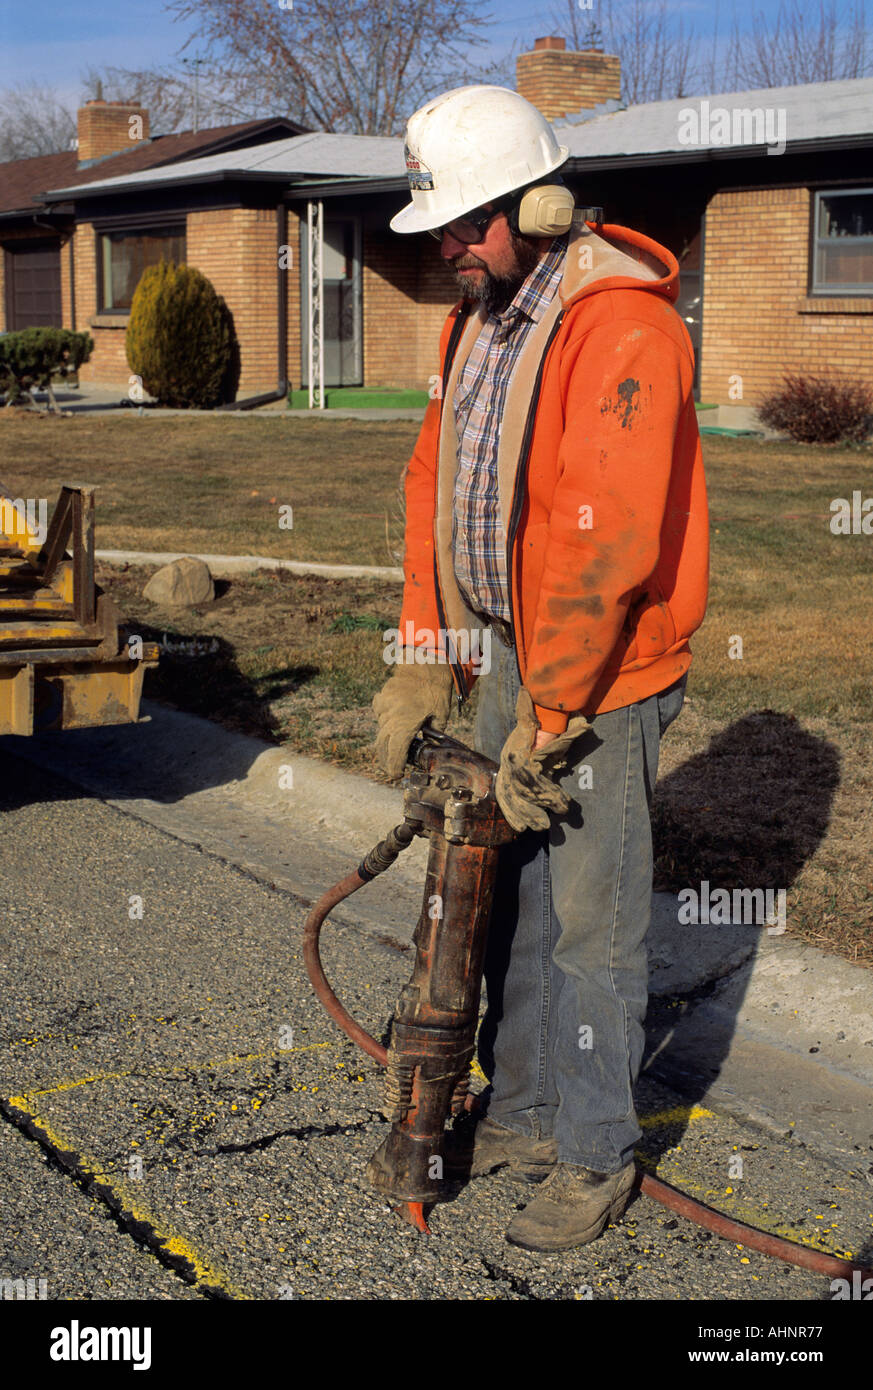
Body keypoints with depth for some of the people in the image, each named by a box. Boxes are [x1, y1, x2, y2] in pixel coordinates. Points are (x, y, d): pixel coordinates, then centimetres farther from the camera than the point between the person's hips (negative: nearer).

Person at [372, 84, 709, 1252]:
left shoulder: (623, 332, -23)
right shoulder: (479, 316, 7)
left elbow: (610, 548, -27)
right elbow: (437, 483, 11)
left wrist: (544, 724, -23)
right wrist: (424, 659, 5)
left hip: (604, 672, -8)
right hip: (509, 652, 8)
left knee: (592, 927, 2)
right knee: (511, 897, 17)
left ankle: (595, 1157, 19)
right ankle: (523, 1112, 34)